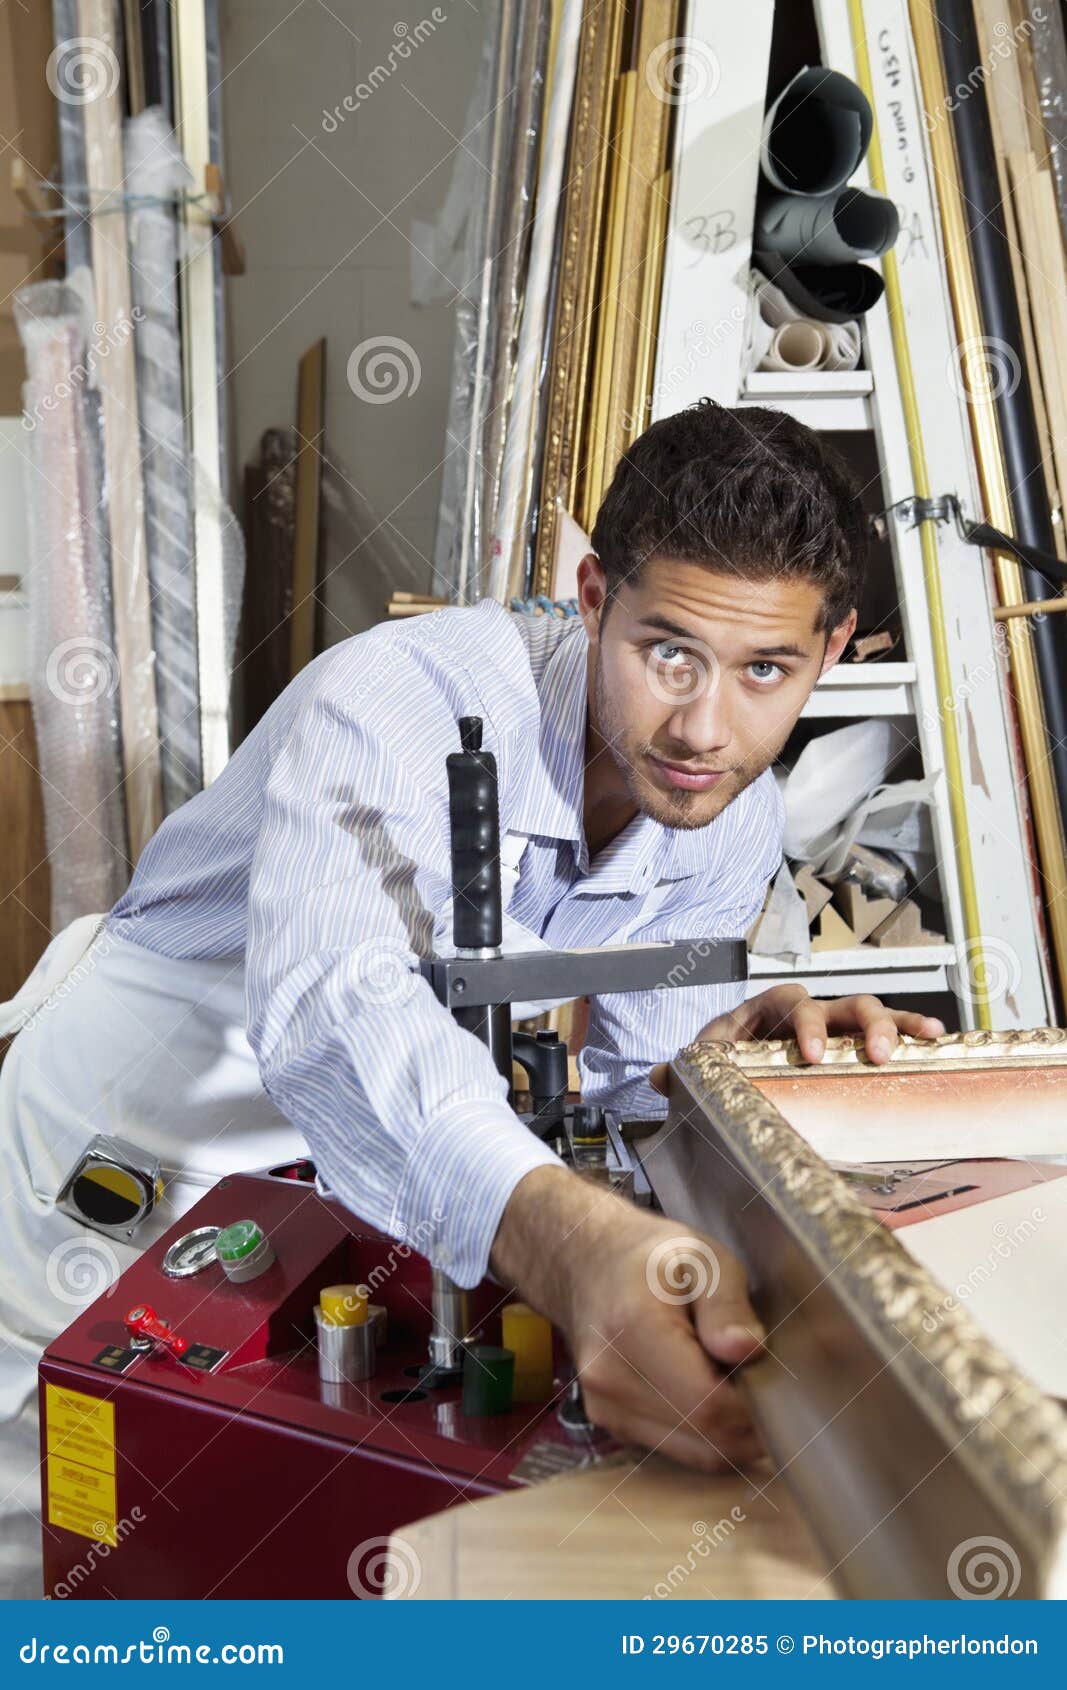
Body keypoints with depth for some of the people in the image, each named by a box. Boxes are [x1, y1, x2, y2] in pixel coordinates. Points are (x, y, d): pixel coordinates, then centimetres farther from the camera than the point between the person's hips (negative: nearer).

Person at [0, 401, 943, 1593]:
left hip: (358, 1182, 5)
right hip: (129, 1151, -4)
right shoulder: (398, 701, -35)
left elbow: (621, 1086, -7)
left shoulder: (737, 824, -12)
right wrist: (563, 1236, -70)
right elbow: (332, 1008, -53)